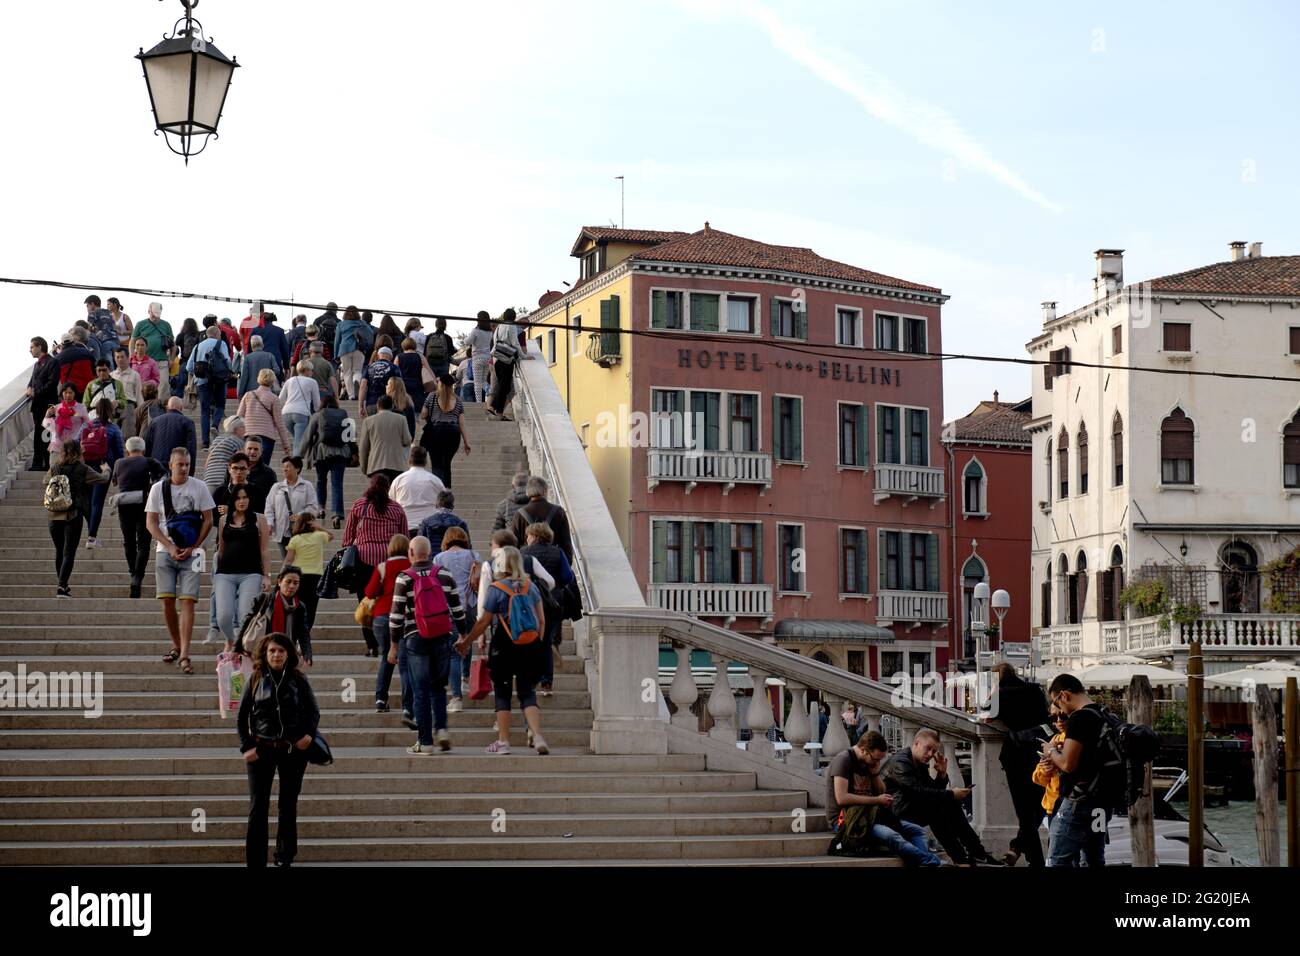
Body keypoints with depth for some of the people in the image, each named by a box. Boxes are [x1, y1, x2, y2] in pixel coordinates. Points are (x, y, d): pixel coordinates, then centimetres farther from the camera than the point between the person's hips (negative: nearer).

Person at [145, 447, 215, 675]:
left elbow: (208, 520, 2)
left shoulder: (199, 487, 1)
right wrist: (170, 547, -9)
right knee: (167, 601, 1)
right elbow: (151, 523, 3)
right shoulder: (158, 489, 3)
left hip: (191, 553, -2)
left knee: (187, 601, -9)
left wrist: (192, 548, -7)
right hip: (166, 552, 2)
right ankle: (176, 646, 21)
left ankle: (184, 656, -12)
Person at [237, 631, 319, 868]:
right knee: (258, 807, -5)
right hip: (261, 749, -1)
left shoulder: (298, 680, 1)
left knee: (288, 806, 12)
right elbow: (242, 717, 4)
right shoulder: (256, 680, 1)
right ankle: (255, 861, -5)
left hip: (293, 750, 1)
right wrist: (246, 747, -5)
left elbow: (314, 712, 7)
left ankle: (285, 857, 25)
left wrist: (309, 734, -11)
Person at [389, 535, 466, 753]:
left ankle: (425, 742, 2)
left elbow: (397, 614, -7)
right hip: (443, 638, 3)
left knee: (420, 692, 2)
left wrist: (393, 645, 0)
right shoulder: (444, 575, 3)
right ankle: (441, 729, 1)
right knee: (438, 688, 18)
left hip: (415, 639, -3)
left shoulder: (404, 578, -6)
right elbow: (457, 608, 7)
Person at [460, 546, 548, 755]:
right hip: (530, 648, 4)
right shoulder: (530, 586, 4)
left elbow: (483, 622, -6)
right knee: (526, 692, 8)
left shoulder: (496, 589, -9)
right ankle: (538, 737, -8)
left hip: (504, 646, -4)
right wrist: (537, 643, 20)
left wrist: (466, 642, 6)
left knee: (502, 693, 8)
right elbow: (542, 621, 8)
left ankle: (503, 741, 10)